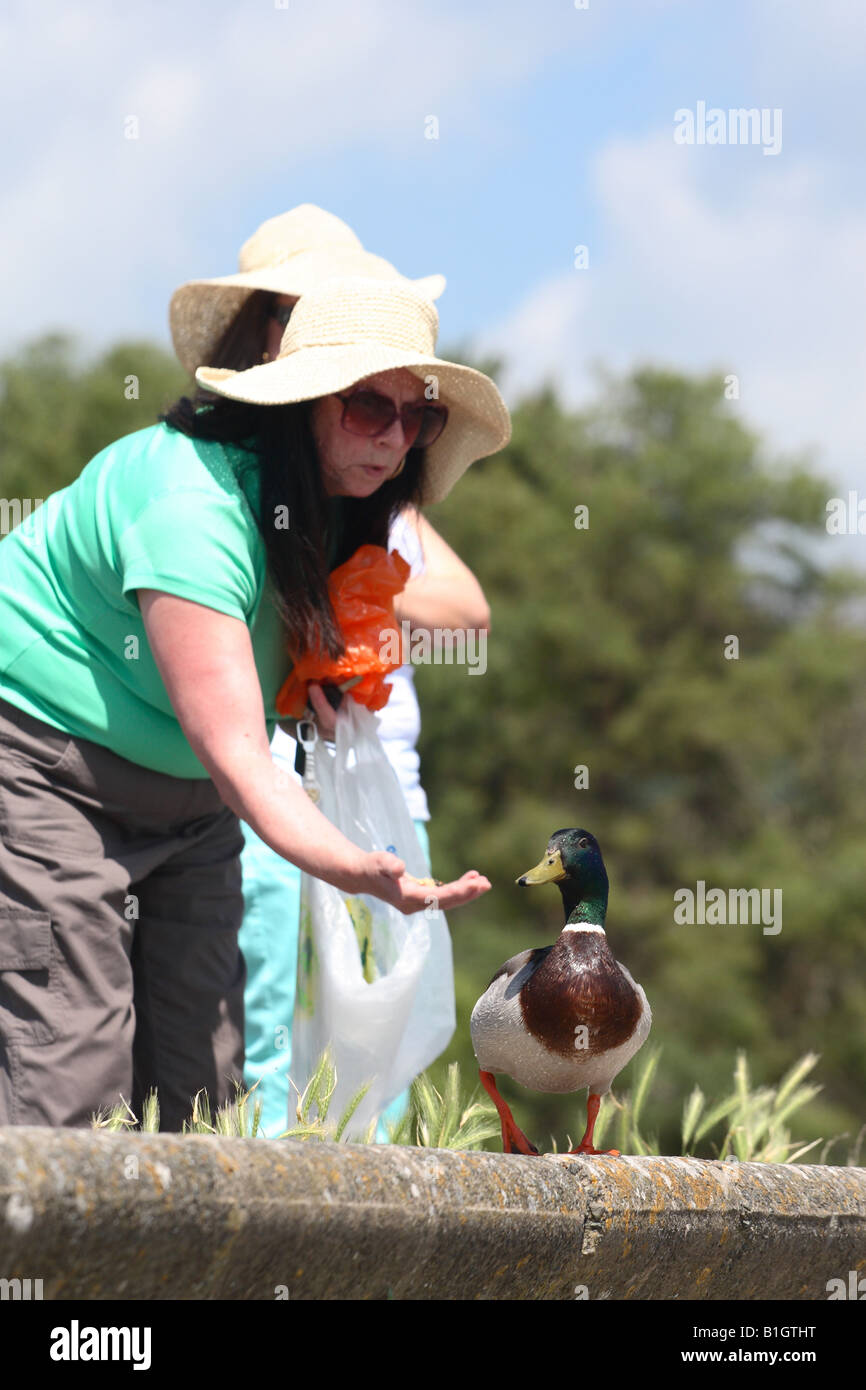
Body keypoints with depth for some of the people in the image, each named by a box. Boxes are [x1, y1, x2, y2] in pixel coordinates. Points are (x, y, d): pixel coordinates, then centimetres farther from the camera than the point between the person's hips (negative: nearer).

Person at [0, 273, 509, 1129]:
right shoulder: (191, 504, -30)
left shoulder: (343, 503, -3)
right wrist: (351, 868, -48)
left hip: (186, 798, 9)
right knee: (72, 1074, -17)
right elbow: (236, 757, -34)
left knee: (199, 1080, 1)